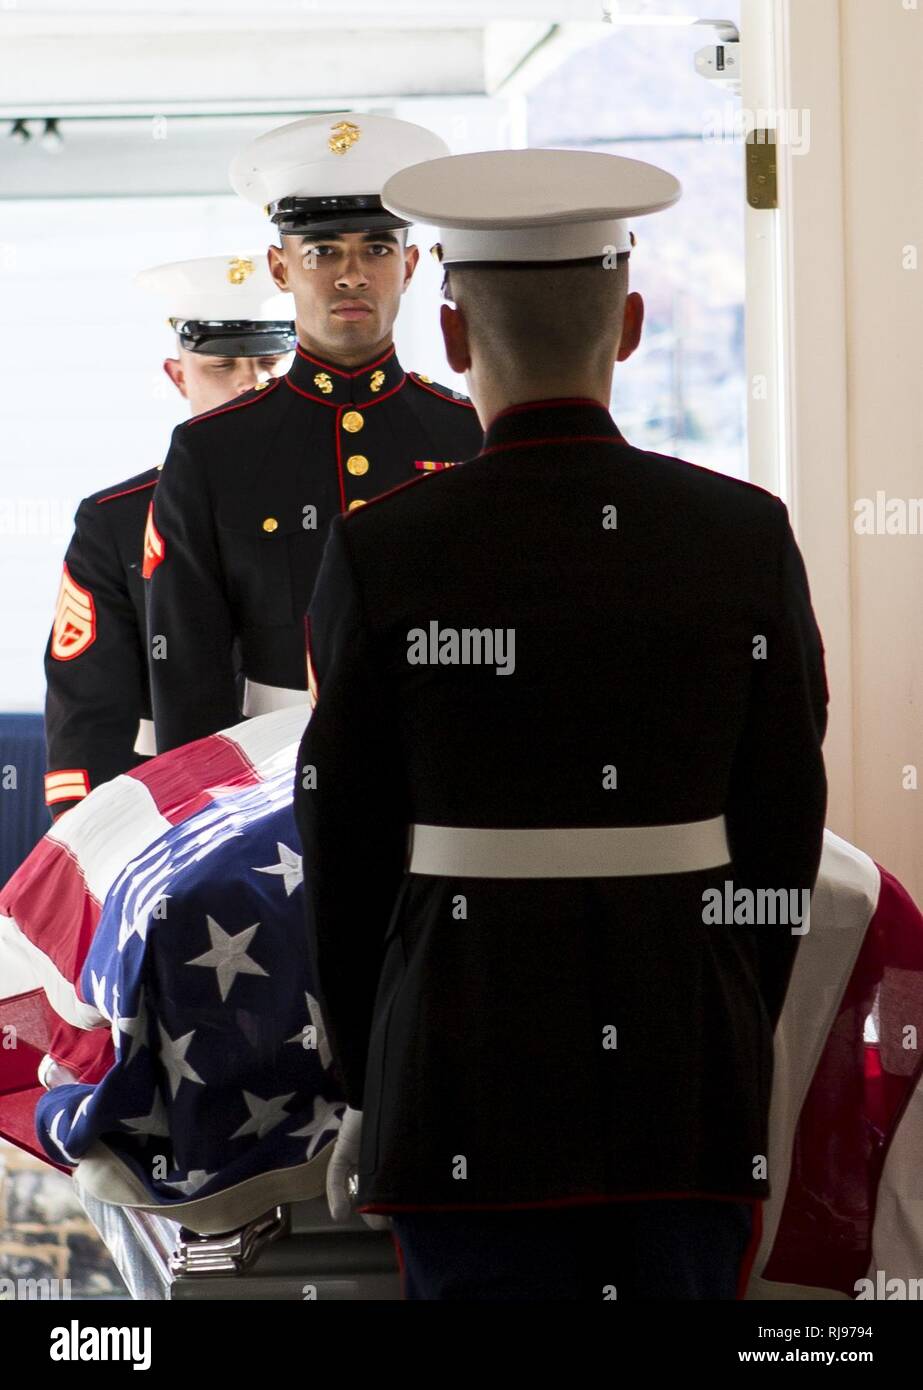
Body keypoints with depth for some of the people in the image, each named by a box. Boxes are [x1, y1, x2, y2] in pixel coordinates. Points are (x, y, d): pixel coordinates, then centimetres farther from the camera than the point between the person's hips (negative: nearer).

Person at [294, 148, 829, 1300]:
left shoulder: (379, 555, -7)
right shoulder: (749, 537, -2)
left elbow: (343, 856, -1)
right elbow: (785, 835, 3)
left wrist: (365, 1089, 11)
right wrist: (734, 1053, 14)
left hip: (466, 1077, -2)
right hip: (691, 1075, 2)